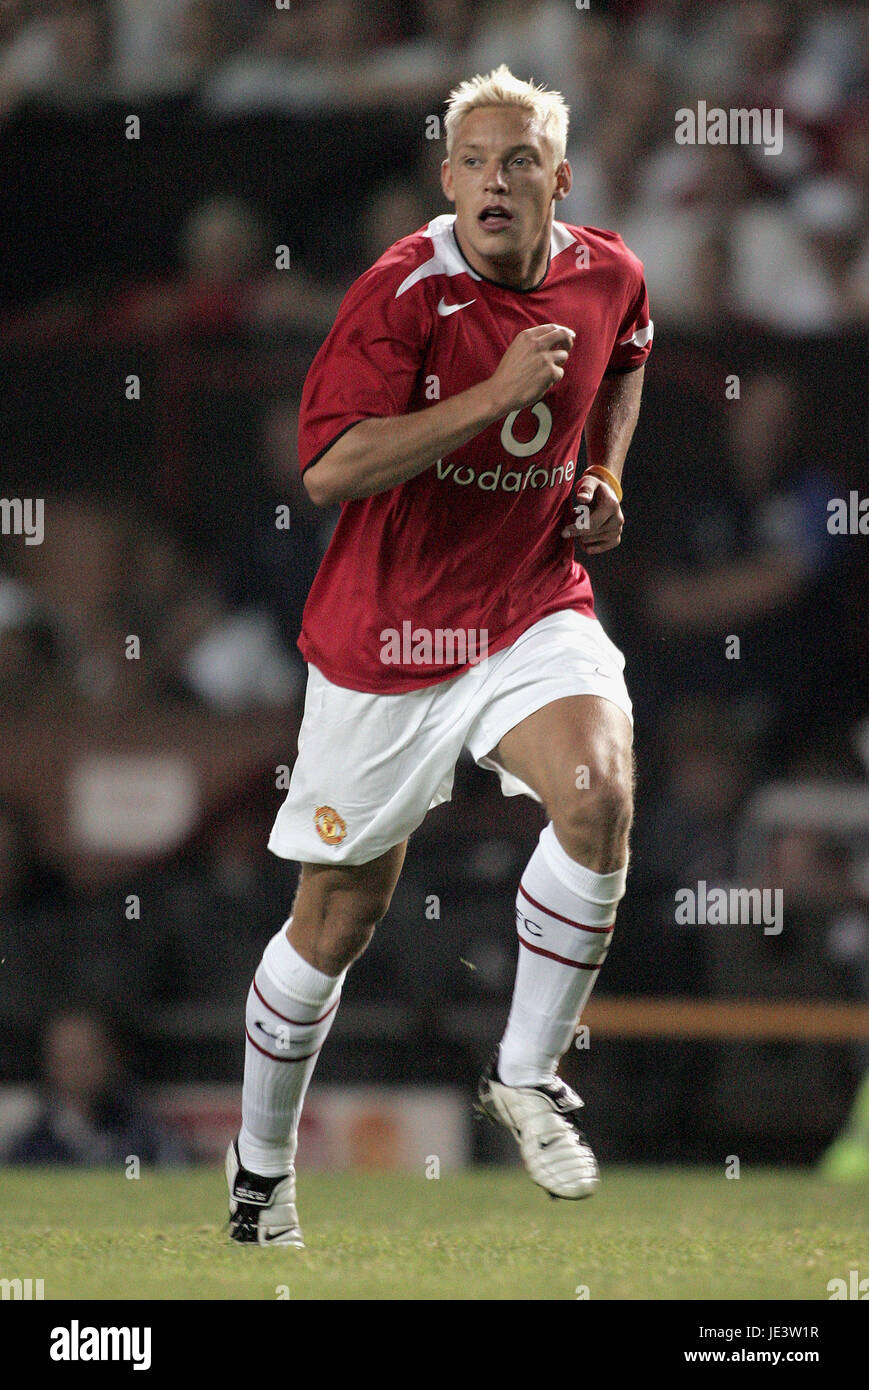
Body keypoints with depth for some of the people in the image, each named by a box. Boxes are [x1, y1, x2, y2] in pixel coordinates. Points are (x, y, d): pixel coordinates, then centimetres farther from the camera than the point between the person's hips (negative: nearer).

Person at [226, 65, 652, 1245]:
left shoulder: (609, 276, -2)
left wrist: (604, 479, 9)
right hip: (387, 638, -3)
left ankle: (527, 1077, -7)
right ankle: (261, 1166, 30)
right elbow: (329, 469, -27)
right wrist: (498, 392, -31)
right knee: (338, 919, 7)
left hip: (535, 611, 3)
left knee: (598, 795, -27)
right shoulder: (405, 290, -18)